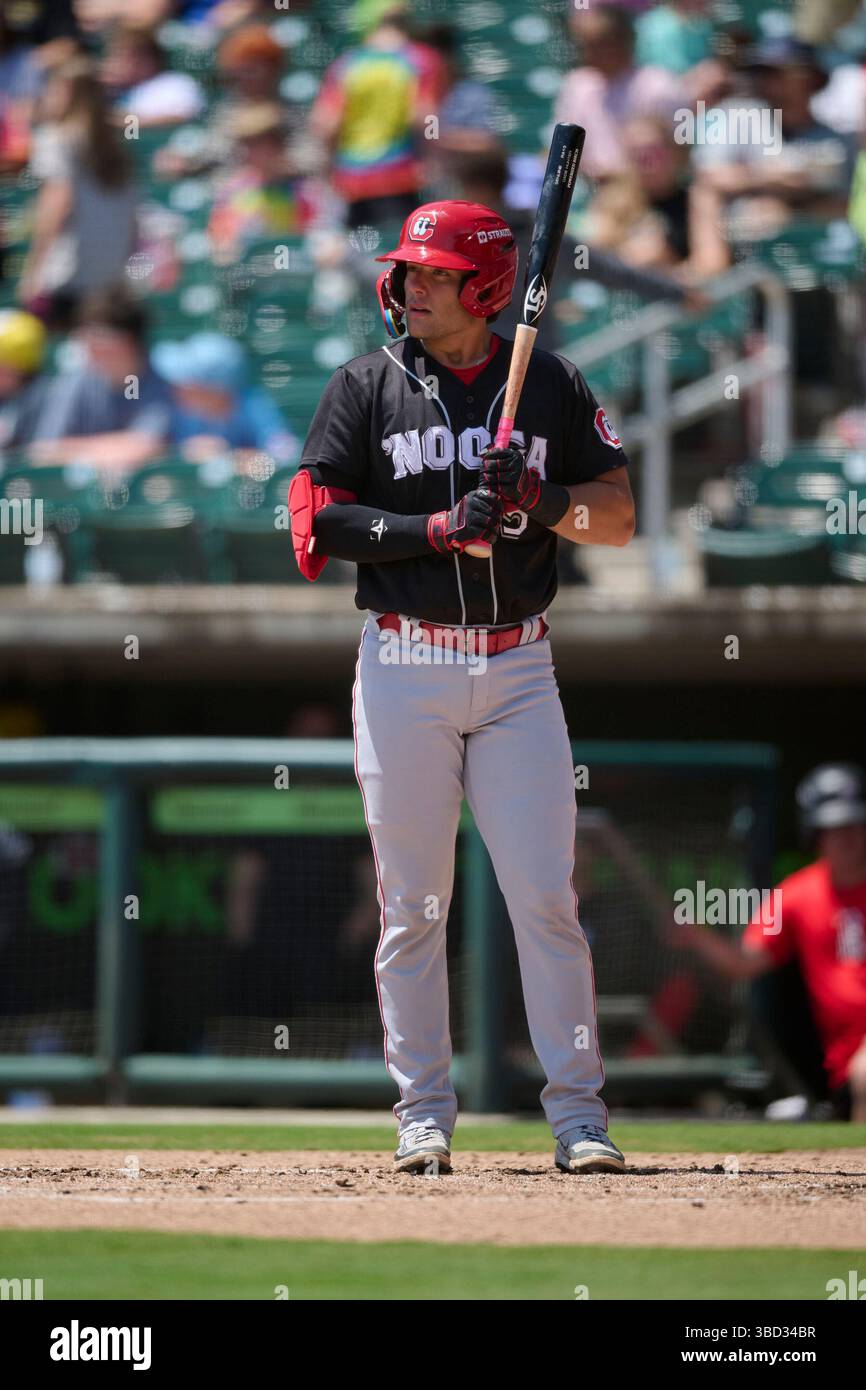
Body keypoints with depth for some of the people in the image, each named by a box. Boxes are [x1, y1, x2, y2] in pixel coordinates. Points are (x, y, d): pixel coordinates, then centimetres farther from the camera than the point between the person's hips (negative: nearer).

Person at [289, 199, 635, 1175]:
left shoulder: (551, 386, 6)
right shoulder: (368, 387, 3)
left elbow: (619, 515, 5)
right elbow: (316, 526, -5)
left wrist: (539, 501, -15)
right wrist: (441, 528, -15)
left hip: (517, 668, 0)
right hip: (404, 671, 0)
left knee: (547, 898, -4)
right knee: (411, 905, 2)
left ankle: (577, 1113, 1)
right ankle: (423, 1113, 10)